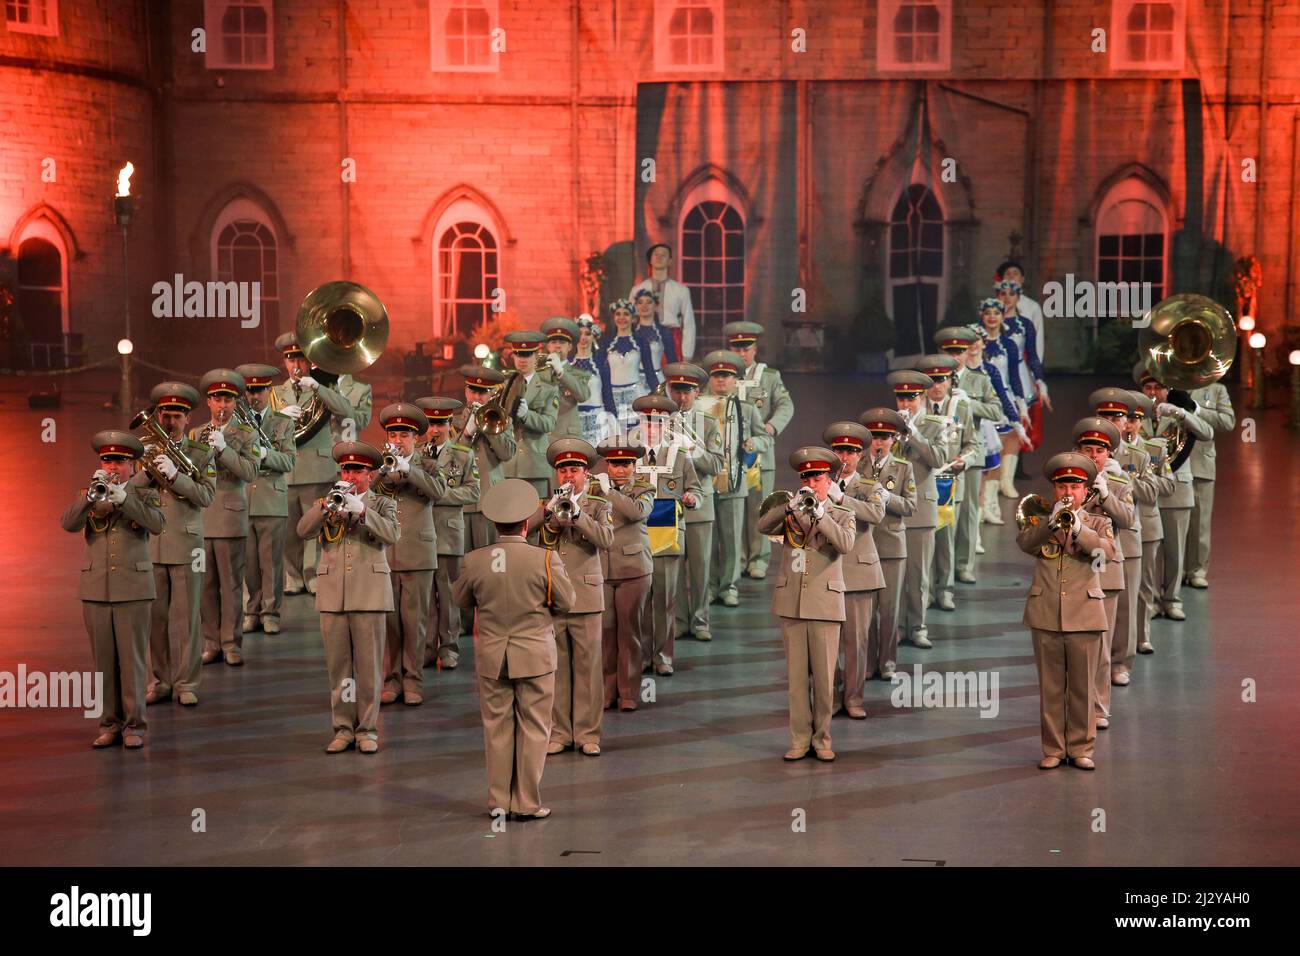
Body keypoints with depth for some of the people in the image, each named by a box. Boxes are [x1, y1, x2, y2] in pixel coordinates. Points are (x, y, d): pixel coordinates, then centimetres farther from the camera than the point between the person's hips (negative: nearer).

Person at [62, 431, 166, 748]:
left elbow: (156, 524, -15)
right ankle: (110, 724, 13)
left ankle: (134, 725, 4)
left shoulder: (145, 494, 5)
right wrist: (91, 495, -21)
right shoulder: (88, 495, 11)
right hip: (95, 588, 3)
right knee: (103, 660, 6)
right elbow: (68, 524, -7)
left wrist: (123, 498, -25)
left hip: (133, 587, -2)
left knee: (132, 659, -2)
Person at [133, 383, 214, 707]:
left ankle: (186, 683, 6)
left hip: (186, 546, -2)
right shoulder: (145, 450, 10)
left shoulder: (201, 454, 4)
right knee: (156, 617, 5)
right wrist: (149, 468, -14)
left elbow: (207, 496, -8)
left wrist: (175, 474, -20)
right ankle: (160, 681, 15)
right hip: (150, 544, 2)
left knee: (186, 617, -1)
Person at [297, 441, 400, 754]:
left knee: (369, 666, -2)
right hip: (332, 595, 2)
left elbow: (392, 535, -10)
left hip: (369, 593, -2)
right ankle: (343, 729, 10)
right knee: (338, 666, 4)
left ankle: (367, 729, 4)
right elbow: (303, 531, -2)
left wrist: (361, 509, -20)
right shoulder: (325, 504, 16)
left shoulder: (382, 504, 10)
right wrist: (327, 504, -16)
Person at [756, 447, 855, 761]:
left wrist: (820, 514, -28)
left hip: (824, 605, -2)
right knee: (796, 676, 4)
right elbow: (763, 526, -9)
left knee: (824, 676, 0)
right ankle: (800, 739, 11)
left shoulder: (842, 516, 5)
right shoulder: (789, 513, 10)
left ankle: (821, 739, 11)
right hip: (791, 604, 2)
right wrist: (792, 506, -24)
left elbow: (846, 544, -16)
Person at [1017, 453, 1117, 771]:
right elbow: (1024, 542, -11)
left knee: (1082, 687, 3)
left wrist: (1078, 529, -23)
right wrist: (1050, 522, -24)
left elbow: (1108, 551, -13)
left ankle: (1081, 748, 12)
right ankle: (1053, 749, 12)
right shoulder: (1040, 522, 11)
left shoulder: (1097, 523, 8)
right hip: (1045, 615, 1)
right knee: (1050, 688, 6)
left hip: (1084, 615, -1)